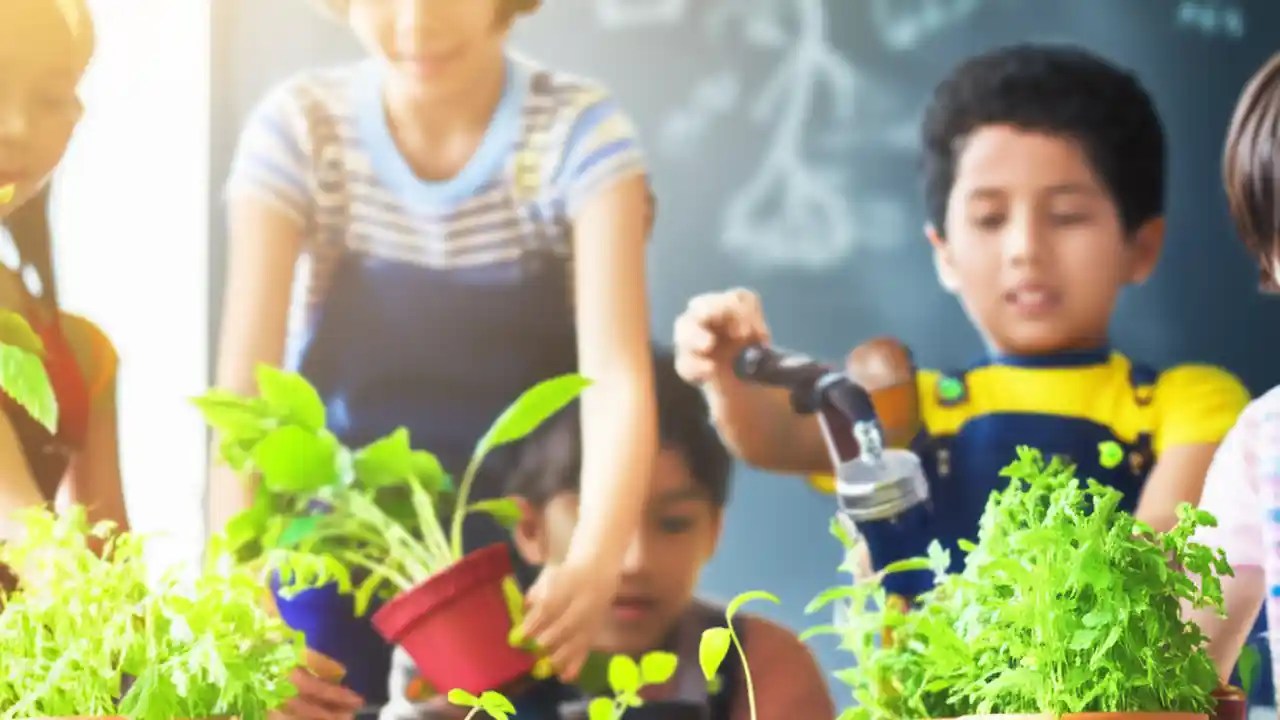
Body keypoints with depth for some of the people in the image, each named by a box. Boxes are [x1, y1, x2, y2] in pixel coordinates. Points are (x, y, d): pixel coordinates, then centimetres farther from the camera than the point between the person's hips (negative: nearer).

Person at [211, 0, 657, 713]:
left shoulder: (581, 130, -15)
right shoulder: (299, 127, -12)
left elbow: (619, 372, -27)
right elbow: (244, 386, -19)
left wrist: (595, 560, -46)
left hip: (526, 557, -1)